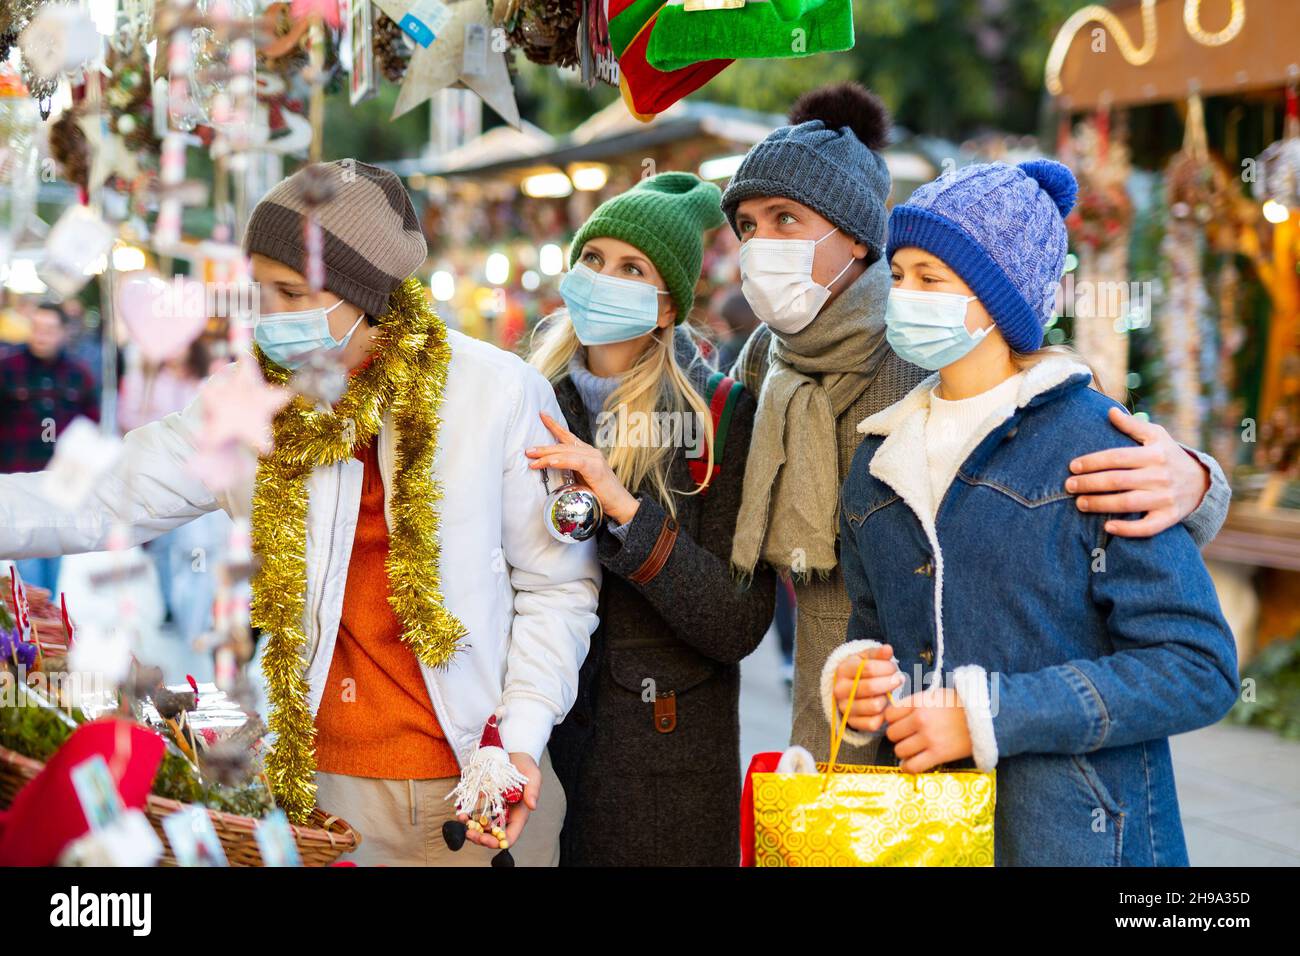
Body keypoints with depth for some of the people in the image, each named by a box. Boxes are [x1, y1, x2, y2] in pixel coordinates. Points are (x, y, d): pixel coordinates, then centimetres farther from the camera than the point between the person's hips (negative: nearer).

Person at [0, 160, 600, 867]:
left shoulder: (500, 390, -9)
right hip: (322, 775, 2)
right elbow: (100, 505, -6)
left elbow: (557, 583, -5)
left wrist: (524, 735, -13)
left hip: (475, 773, -2)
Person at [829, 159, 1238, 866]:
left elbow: (1198, 669, -14)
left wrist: (986, 717, -19)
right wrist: (855, 676, -5)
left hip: (1072, 833, -5)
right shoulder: (879, 459, 8)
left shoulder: (1094, 442, -10)